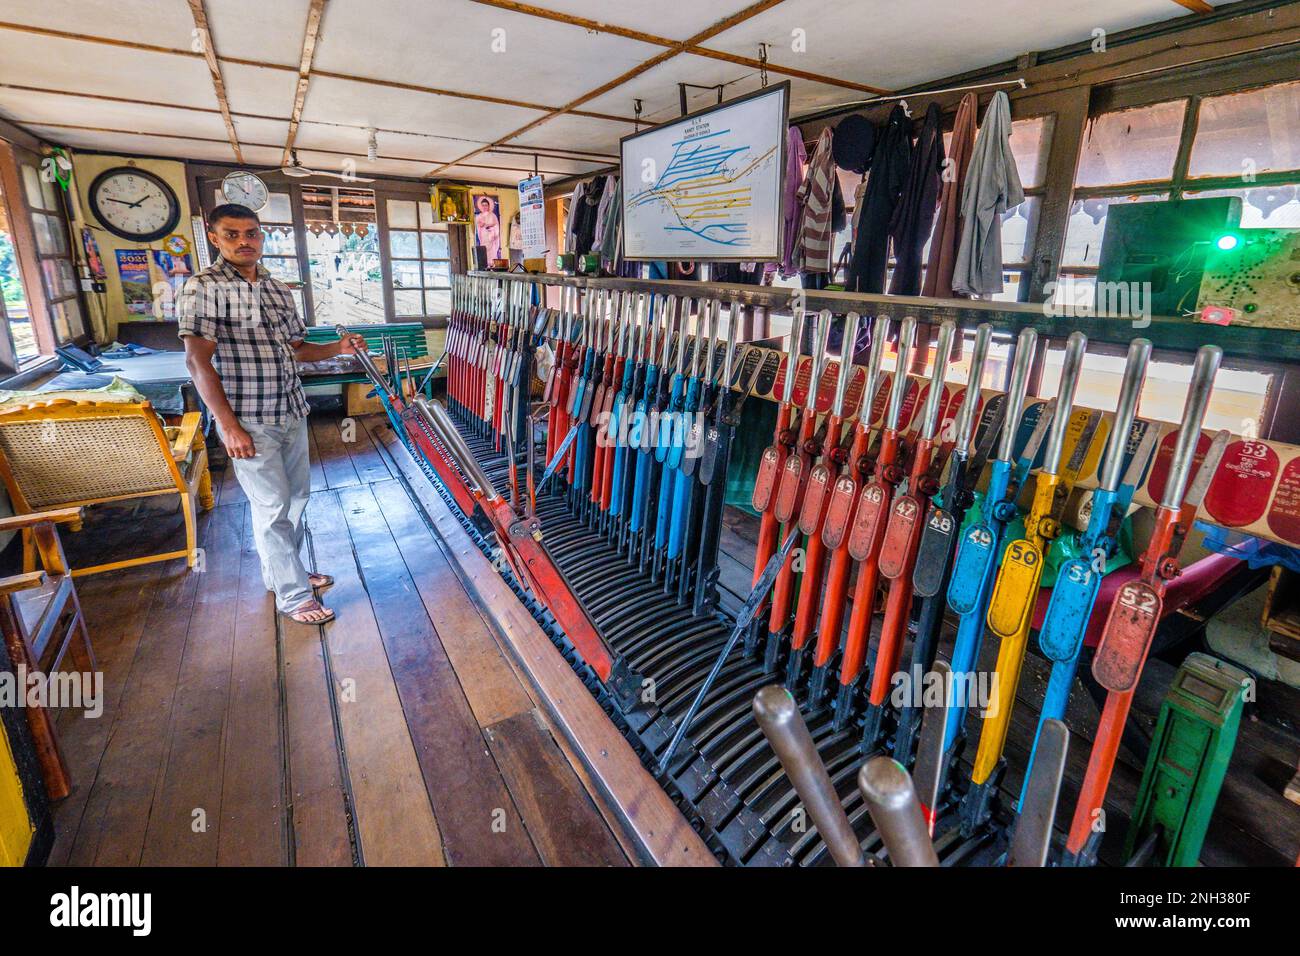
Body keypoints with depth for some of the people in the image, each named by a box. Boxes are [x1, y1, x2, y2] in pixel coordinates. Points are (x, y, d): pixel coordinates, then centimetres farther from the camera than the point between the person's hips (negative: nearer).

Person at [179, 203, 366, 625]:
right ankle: (293, 595, 12)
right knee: (273, 507, -1)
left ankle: (282, 571, 35)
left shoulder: (278, 288, 10)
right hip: (250, 422, -7)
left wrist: (338, 348, -2)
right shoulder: (203, 287, -9)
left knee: (296, 496, 15)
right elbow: (198, 361, -13)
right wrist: (229, 426, -18)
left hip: (291, 413, 7)